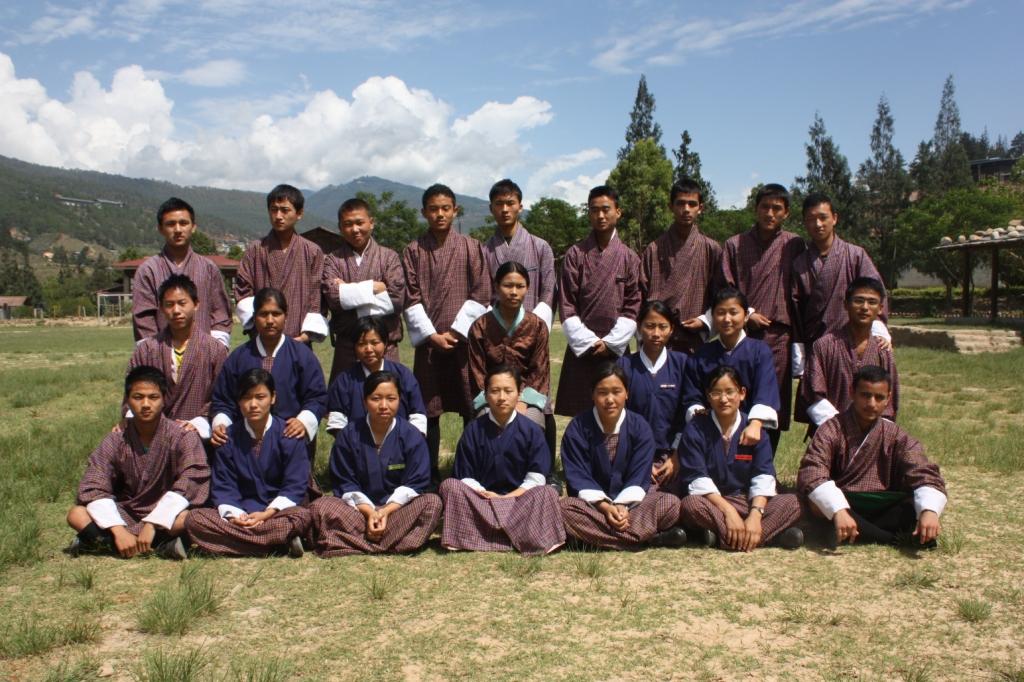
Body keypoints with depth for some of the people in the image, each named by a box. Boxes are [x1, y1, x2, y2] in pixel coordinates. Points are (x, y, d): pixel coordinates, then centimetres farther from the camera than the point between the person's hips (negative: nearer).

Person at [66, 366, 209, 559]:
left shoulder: (183, 436, -12)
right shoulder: (116, 440, -4)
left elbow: (189, 484, -23)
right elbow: (93, 487, -12)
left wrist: (152, 525, -31)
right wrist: (118, 530, -27)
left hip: (165, 513, -3)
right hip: (125, 513, 3)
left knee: (188, 517, -35)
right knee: (77, 514, -20)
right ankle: (159, 542, -27)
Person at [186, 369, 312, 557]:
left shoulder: (288, 435, -1)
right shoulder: (228, 438, 6)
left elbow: (295, 485, -4)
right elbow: (223, 487, 3)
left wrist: (267, 513, -18)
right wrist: (234, 515, -17)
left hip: (278, 511, -3)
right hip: (240, 512, 3)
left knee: (302, 516, -35)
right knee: (194, 519, -25)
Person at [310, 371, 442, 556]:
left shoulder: (411, 436, -3)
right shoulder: (349, 435, -1)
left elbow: (415, 483, -4)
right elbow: (344, 483, -1)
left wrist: (387, 511, -18)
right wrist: (369, 512, -17)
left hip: (397, 508, 0)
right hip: (359, 508, 1)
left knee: (432, 502, -28)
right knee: (320, 507, -26)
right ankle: (395, 541, -34)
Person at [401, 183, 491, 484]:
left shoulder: (471, 247, 4)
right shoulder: (413, 251, 6)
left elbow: (481, 294, -1)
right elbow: (411, 299, 2)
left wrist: (456, 331, -9)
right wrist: (431, 335, -8)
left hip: (464, 339, -1)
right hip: (428, 341, 1)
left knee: (472, 409, 2)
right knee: (428, 410, 5)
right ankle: (430, 473, 16)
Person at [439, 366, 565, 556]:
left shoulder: (531, 431, 0)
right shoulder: (473, 430, 3)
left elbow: (536, 478, -4)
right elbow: (466, 477, 1)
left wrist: (507, 498, -15)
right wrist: (486, 495, -17)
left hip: (519, 499, -1)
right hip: (482, 499, 1)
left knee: (548, 494, -29)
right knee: (449, 485, -26)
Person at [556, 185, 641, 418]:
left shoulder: (629, 258, 6)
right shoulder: (575, 254, 2)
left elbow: (633, 306, 3)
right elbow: (567, 305, -1)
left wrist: (610, 342, -7)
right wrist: (588, 342, -8)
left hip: (616, 349, 1)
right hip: (581, 350, -1)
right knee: (580, 414, 1)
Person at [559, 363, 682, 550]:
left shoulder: (640, 427, -3)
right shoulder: (578, 427, -6)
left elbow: (639, 477, -6)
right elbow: (578, 477, -10)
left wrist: (623, 506, -24)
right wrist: (604, 506, -24)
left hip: (630, 500, 1)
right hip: (593, 502, 0)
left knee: (671, 504, -25)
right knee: (564, 508, -35)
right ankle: (648, 536, -34)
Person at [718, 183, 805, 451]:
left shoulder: (794, 245, 8)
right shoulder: (735, 245, 9)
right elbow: (724, 289, 6)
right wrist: (747, 314, -6)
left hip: (778, 336, 0)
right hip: (741, 334, 0)